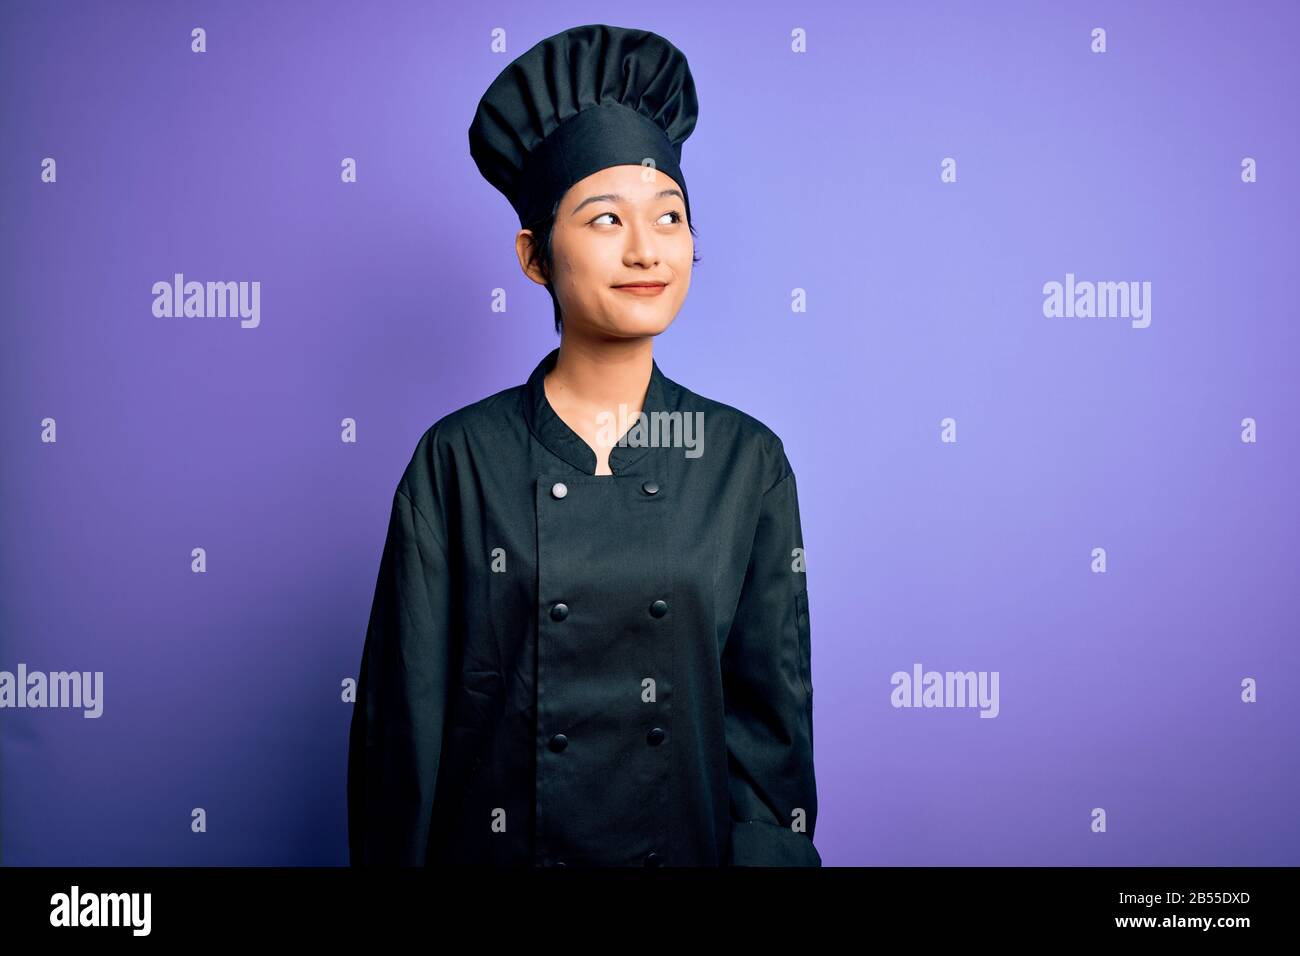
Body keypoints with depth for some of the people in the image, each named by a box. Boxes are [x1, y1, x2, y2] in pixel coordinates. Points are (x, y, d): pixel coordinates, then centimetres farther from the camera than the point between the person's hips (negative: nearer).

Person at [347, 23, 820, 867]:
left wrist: (764, 850, -8)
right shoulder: (459, 459, -9)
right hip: (496, 843, -1)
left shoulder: (747, 460, -5)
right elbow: (405, 714, -6)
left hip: (689, 841, 1)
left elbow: (772, 712, -3)